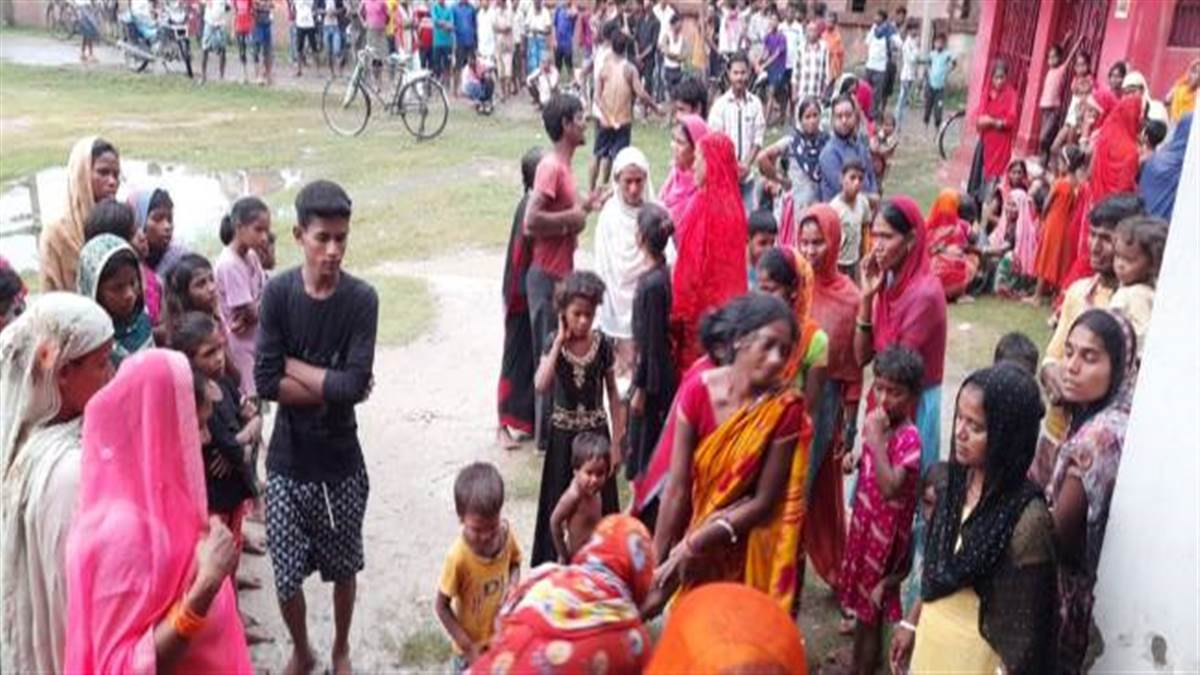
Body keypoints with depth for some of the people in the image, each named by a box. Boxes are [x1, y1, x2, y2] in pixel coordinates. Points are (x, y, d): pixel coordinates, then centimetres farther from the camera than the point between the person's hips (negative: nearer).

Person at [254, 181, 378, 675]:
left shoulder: (361, 299, -11)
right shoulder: (277, 293, -10)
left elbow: (356, 384, -19)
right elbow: (267, 383, -15)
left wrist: (296, 366, -13)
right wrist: (332, 386, -17)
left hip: (341, 458, 0)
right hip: (288, 459, 0)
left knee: (343, 566, 16)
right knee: (286, 573, 8)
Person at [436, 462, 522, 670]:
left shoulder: (506, 532, -18)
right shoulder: (459, 556, -31)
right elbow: (441, 607, -18)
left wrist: (512, 586, -17)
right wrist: (467, 646, -20)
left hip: (502, 636, 4)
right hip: (473, 646, -4)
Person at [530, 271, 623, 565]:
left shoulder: (602, 344, -6)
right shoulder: (554, 343, -8)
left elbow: (613, 394, 0)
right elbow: (541, 386, -25)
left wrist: (616, 442, -1)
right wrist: (560, 341, -22)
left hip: (596, 432, 1)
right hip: (563, 433, 0)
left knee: (598, 502, 7)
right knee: (558, 503, 8)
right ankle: (551, 564, 24)